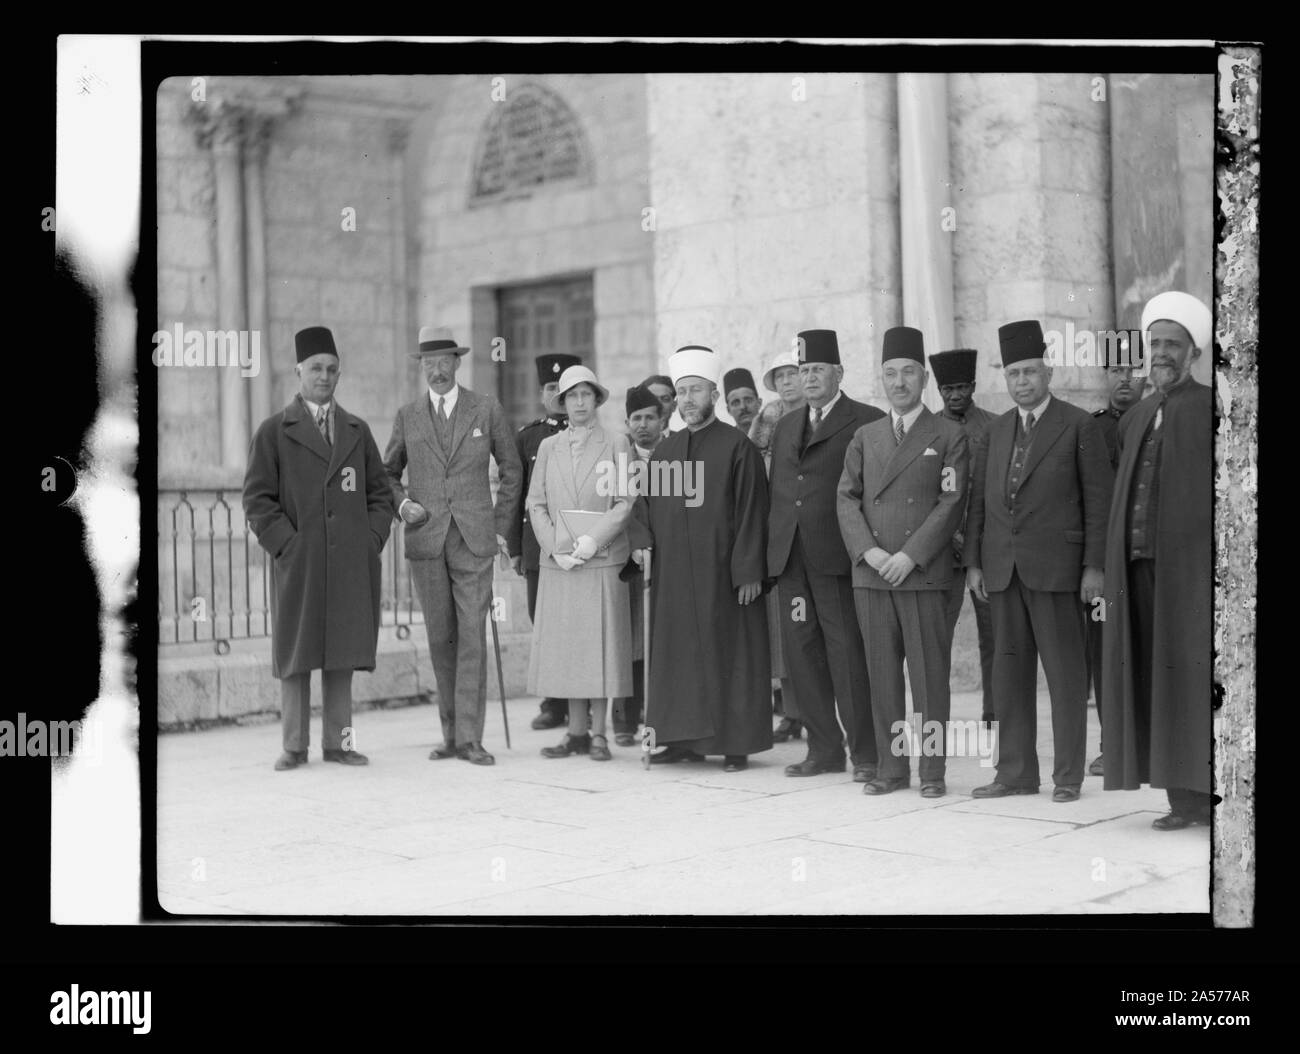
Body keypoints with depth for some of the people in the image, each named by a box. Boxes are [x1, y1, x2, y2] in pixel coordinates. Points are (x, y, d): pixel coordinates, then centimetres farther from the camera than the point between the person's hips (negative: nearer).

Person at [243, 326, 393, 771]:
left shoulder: (358, 431, 15)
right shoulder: (274, 431, 5)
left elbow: (379, 492, 16)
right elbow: (258, 498, 0)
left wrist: (372, 541, 2)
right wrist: (286, 544, -9)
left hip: (352, 565, 3)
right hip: (298, 563, -3)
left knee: (342, 652, 5)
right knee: (295, 653, 1)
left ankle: (338, 741, 11)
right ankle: (294, 746, 7)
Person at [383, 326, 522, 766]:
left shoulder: (487, 409, 4)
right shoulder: (407, 416, 9)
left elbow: (511, 469, 12)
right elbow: (388, 474, 18)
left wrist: (501, 526, 7)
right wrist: (401, 503, -2)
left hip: (473, 539, -2)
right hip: (426, 541, 2)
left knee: (472, 637, -8)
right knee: (440, 640, 5)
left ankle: (470, 737, -6)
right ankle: (450, 734, 12)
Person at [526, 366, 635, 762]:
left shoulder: (616, 444, 4)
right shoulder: (548, 447, 13)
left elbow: (624, 503, -2)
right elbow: (536, 504, 9)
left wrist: (590, 542, -12)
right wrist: (555, 547, -5)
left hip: (603, 561, -3)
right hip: (557, 563, 3)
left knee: (600, 644, -3)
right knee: (564, 645, 3)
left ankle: (599, 734, 2)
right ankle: (576, 732, 10)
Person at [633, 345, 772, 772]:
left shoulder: (738, 447, -4)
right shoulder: (664, 450, 13)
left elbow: (751, 512, -7)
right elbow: (646, 505, 19)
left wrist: (748, 572, -12)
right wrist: (645, 543, 1)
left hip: (722, 573, -5)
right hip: (672, 575, 5)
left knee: (728, 653, -1)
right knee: (677, 653, 6)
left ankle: (736, 742, 6)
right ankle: (684, 738, 13)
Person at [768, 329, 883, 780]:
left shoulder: (868, 422, -1)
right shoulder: (786, 426, 20)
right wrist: (771, 547, 11)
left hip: (837, 556, -6)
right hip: (789, 557, 6)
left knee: (847, 651, -6)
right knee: (801, 652, 7)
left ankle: (865, 753, 2)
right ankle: (824, 749, 17)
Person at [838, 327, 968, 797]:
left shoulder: (949, 436, 3)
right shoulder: (864, 437, 15)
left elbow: (951, 503, -5)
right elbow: (847, 499, 9)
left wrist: (909, 556, -13)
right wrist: (868, 551, -8)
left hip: (924, 574, -3)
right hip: (870, 575, 4)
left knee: (929, 674, -1)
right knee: (882, 674, 6)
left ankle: (933, 770, 6)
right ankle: (892, 766, 13)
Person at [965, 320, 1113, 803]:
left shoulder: (1079, 426, -1)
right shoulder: (996, 430, 14)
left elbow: (1098, 500, -3)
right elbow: (978, 499, 14)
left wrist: (1094, 567, -9)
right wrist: (973, 561, 7)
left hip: (1055, 566, -5)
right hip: (1003, 569, 5)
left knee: (1064, 673, -1)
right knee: (1010, 671, 7)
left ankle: (1068, 775, 6)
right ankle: (1015, 772, 14)